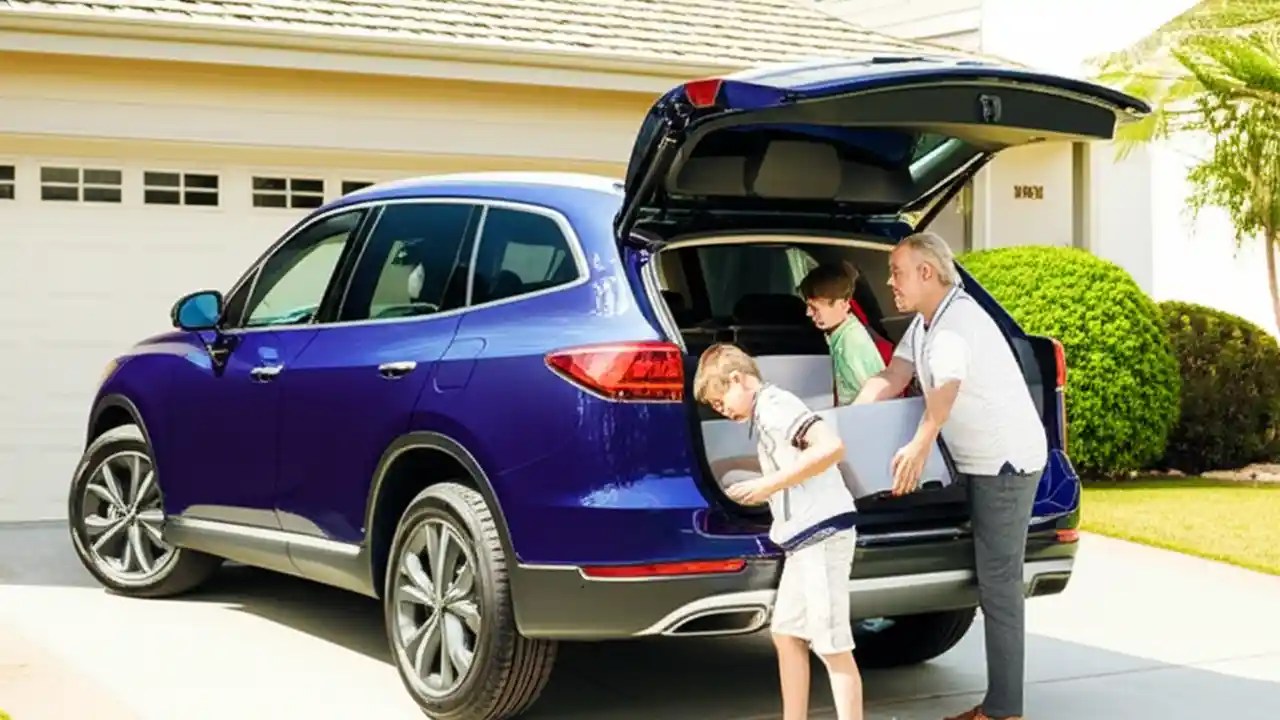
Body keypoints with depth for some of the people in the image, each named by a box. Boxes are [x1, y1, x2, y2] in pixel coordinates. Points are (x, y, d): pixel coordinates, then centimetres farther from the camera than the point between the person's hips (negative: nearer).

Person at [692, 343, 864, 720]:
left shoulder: (774, 405, -11)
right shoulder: (768, 412, 18)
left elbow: (831, 447, -25)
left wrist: (771, 483, -20)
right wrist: (757, 490, 10)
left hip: (821, 533, -11)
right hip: (805, 536, 11)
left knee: (832, 645, -8)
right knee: (786, 634, 16)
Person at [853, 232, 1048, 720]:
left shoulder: (958, 320, -22)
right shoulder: (923, 323, 9)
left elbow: (945, 388, -38)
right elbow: (889, 379, 8)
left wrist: (919, 449, -49)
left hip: (1006, 461, -10)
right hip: (980, 462, 10)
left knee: (998, 584, -7)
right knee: (993, 583, 13)